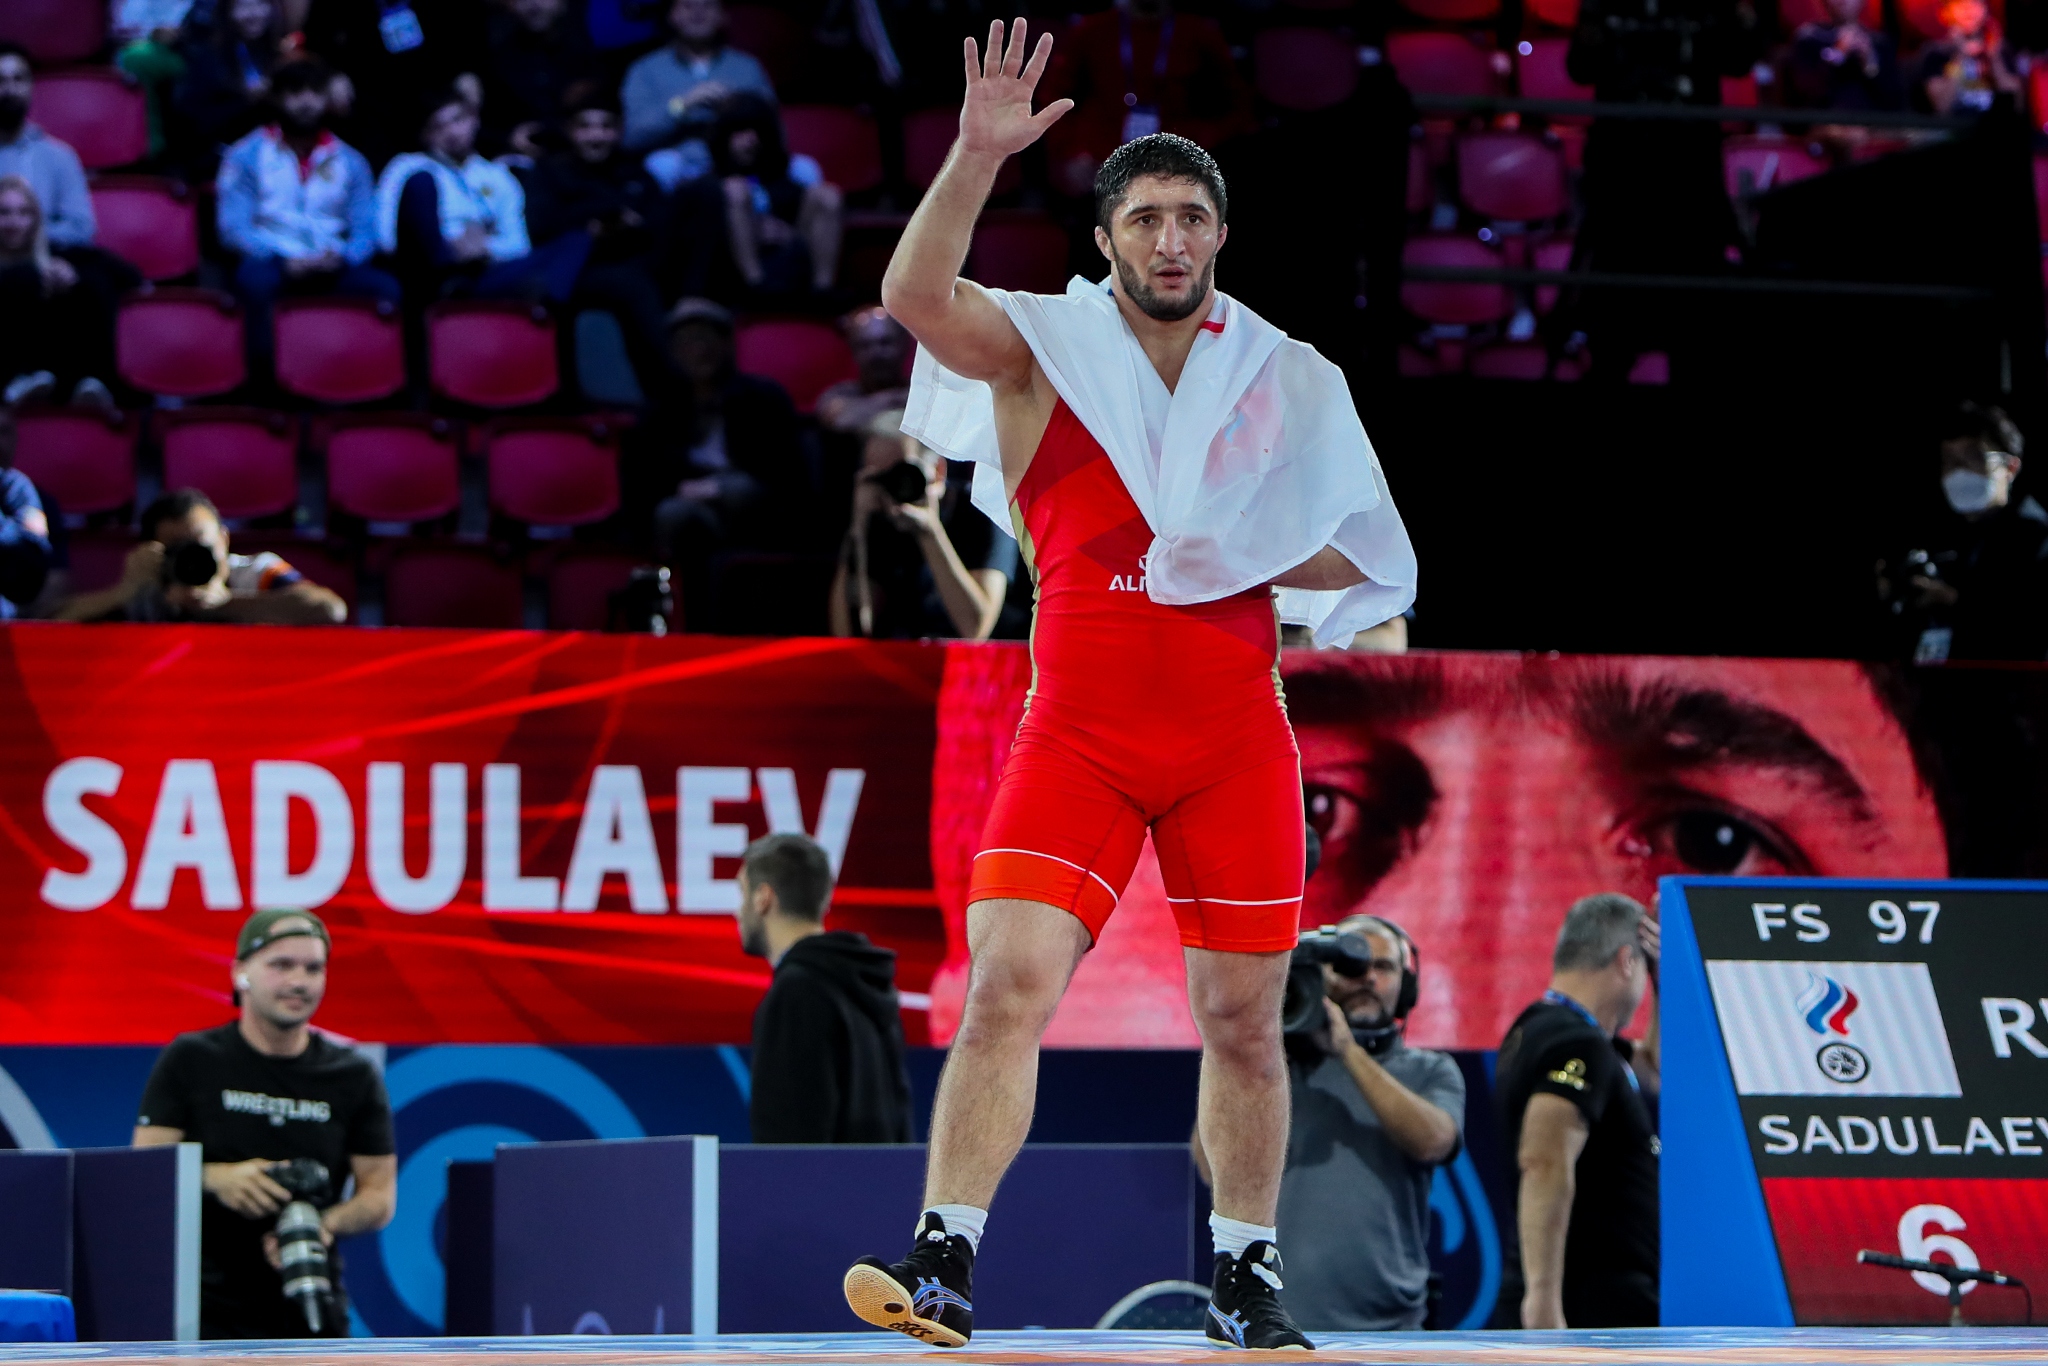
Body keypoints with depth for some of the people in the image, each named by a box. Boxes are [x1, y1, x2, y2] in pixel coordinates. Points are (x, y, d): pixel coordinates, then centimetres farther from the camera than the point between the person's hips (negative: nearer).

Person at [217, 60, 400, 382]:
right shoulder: (247, 156, 9)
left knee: (387, 288, -28)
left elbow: (366, 230, 10)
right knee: (255, 279, -39)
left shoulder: (350, 162, 18)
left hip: (333, 270, 2)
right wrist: (283, 260, -17)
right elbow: (233, 228, -1)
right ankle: (263, 377, -32)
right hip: (273, 263, -2)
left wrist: (340, 257, -13)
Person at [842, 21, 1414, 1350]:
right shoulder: (1041, 350, 2)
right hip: (1079, 730, -2)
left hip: (1235, 735, 2)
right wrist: (978, 157, -30)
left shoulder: (1287, 380, 7)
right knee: (1009, 986, -15)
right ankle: (945, 1265, -18)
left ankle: (1247, 1278, 21)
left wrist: (1247, 555, -9)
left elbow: (1364, 556, 9)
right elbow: (918, 298, -18)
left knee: (1243, 1019, 7)